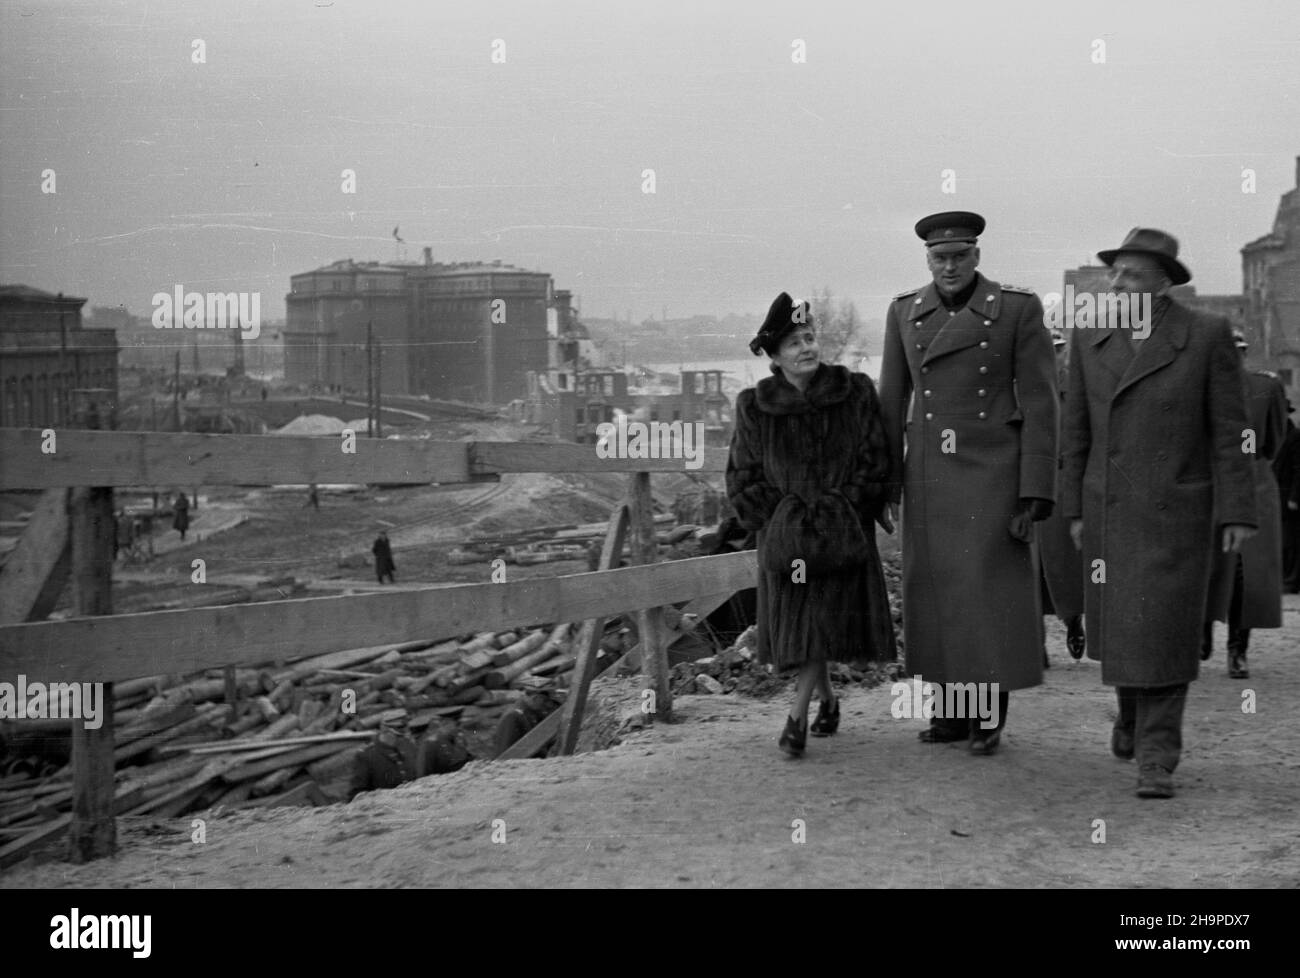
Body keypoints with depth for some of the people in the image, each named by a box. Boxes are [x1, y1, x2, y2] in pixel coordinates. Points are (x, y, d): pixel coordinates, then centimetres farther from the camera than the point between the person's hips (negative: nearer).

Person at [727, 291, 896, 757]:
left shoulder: (855, 392, -2)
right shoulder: (754, 406, 1)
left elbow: (873, 463, 0)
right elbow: (743, 476, 5)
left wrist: (844, 511, -8)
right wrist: (777, 517, -6)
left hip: (844, 531, -2)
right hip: (782, 534, 2)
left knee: (826, 620, -11)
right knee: (794, 626, 5)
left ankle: (797, 716, -9)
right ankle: (828, 700, 28)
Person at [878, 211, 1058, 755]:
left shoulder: (1019, 308, -7)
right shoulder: (905, 312, 5)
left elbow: (1039, 404, -8)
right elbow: (893, 403, 9)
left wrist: (1035, 495, -14)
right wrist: (884, 485, 5)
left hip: (994, 470, -4)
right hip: (929, 473, 4)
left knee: (993, 592, -3)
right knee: (936, 593, 6)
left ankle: (989, 717, 10)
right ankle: (953, 709, 19)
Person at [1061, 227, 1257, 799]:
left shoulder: (1208, 335, -7)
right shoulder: (1090, 340, 3)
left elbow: (1229, 429, -6)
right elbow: (1078, 430, 6)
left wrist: (1237, 512, -10)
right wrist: (1075, 510, 4)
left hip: (1178, 510, -3)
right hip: (1110, 511, 4)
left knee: (1162, 633, -10)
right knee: (1119, 627, 13)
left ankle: (1155, 758, -4)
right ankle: (1132, 710, 40)